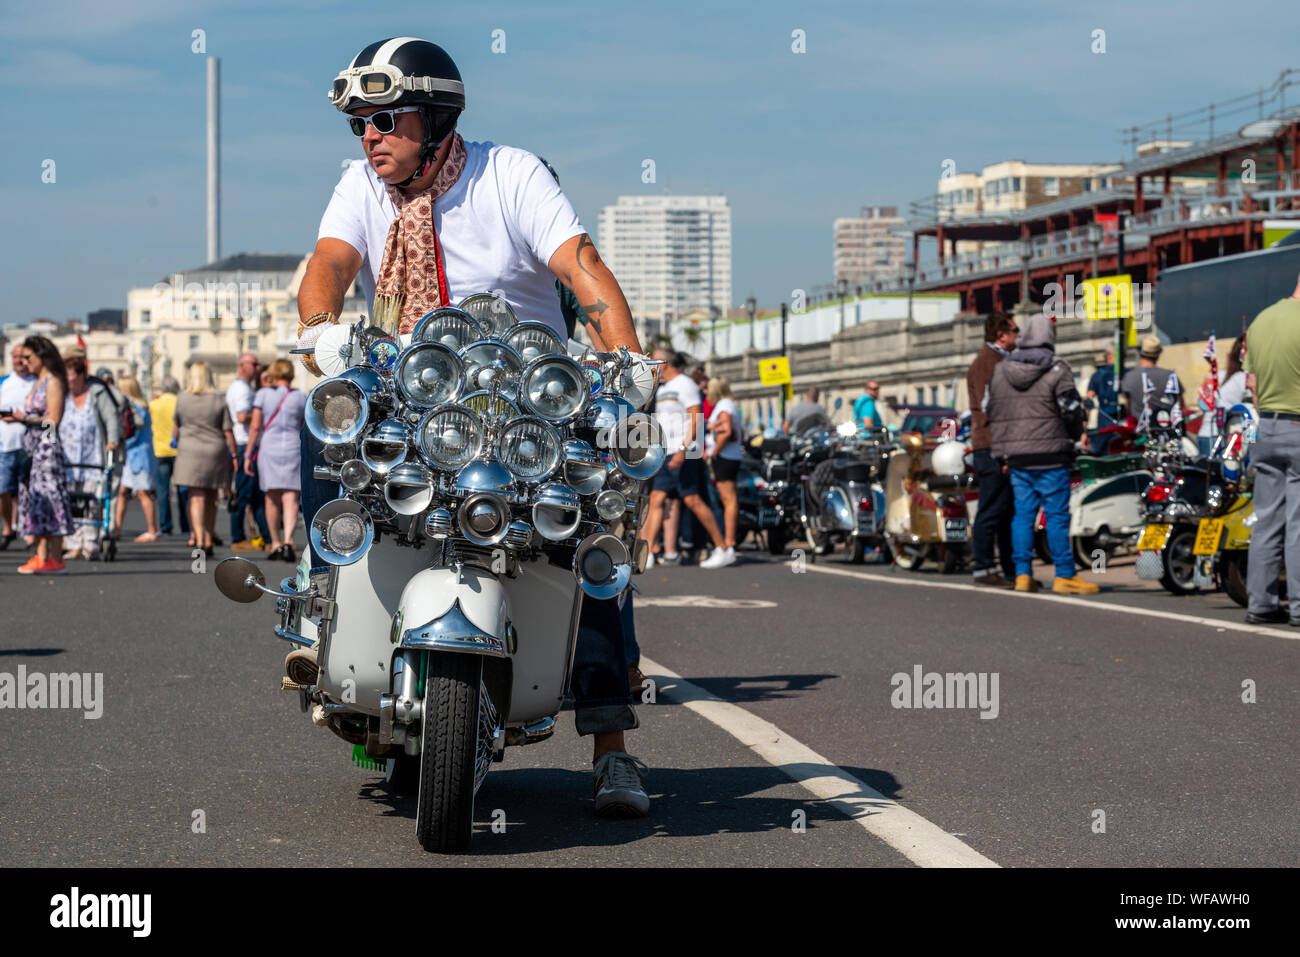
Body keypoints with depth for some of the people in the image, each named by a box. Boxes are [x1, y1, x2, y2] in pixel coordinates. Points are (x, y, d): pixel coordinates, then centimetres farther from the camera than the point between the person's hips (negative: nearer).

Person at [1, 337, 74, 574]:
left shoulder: (53, 382, -8)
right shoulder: (37, 383, 19)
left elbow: (53, 419, -14)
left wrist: (26, 418, -21)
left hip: (48, 446, -9)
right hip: (33, 447, 9)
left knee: (48, 498, -10)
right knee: (35, 501, 6)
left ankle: (56, 559, -10)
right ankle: (41, 557, 6)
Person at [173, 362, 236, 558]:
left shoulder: (182, 400, -1)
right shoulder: (218, 400, -5)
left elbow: (177, 429, 12)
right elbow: (228, 431, -5)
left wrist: (176, 444, 32)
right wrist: (233, 456, 3)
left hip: (190, 452, 0)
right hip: (215, 452, 0)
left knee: (196, 498, -3)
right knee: (211, 499, 14)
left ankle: (199, 541, -20)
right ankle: (208, 541, 20)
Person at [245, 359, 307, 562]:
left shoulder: (263, 394, -1)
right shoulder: (300, 397, 3)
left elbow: (255, 426, -4)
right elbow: (303, 428, 11)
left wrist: (248, 455, 0)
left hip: (268, 448, 0)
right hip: (293, 449, 0)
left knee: (272, 499, 11)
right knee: (290, 499, -5)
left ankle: (275, 543, 16)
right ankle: (288, 540, -22)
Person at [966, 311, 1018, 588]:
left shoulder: (1002, 361, 22)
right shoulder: (984, 362, -9)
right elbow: (988, 408, -16)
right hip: (991, 448, -10)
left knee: (1010, 512, 11)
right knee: (991, 511, -7)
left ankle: (1013, 570, 15)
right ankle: (984, 569, -4)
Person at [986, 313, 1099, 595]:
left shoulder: (999, 370, 10)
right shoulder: (1057, 369, -7)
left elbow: (991, 411, 14)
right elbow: (1071, 410, -9)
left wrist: (1004, 451, 20)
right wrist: (1075, 434, 11)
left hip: (1015, 456, 5)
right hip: (1050, 455, -5)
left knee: (1023, 513, 9)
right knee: (1057, 514, -2)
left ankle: (1022, 574, 6)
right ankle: (1065, 575, -1)